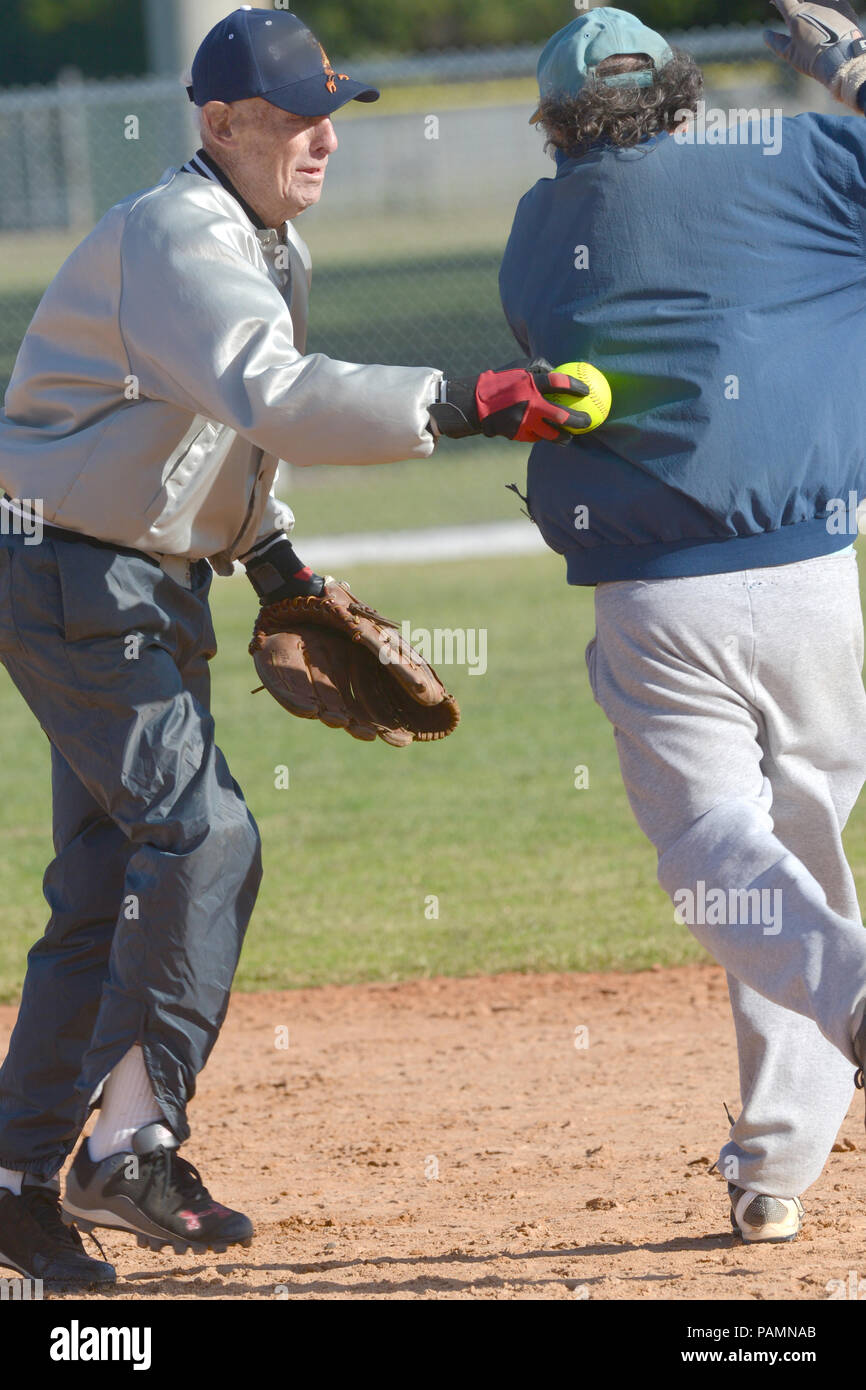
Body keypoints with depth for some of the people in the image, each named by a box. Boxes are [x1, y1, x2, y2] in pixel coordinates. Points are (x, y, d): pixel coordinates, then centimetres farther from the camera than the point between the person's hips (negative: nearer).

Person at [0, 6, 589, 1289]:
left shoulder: (274, 251, 13)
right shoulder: (178, 241, -20)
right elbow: (277, 398, -36)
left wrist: (280, 569, 14)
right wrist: (460, 404, -42)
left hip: (151, 586, 10)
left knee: (110, 882, 8)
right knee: (201, 836, -17)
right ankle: (131, 1146, -14)